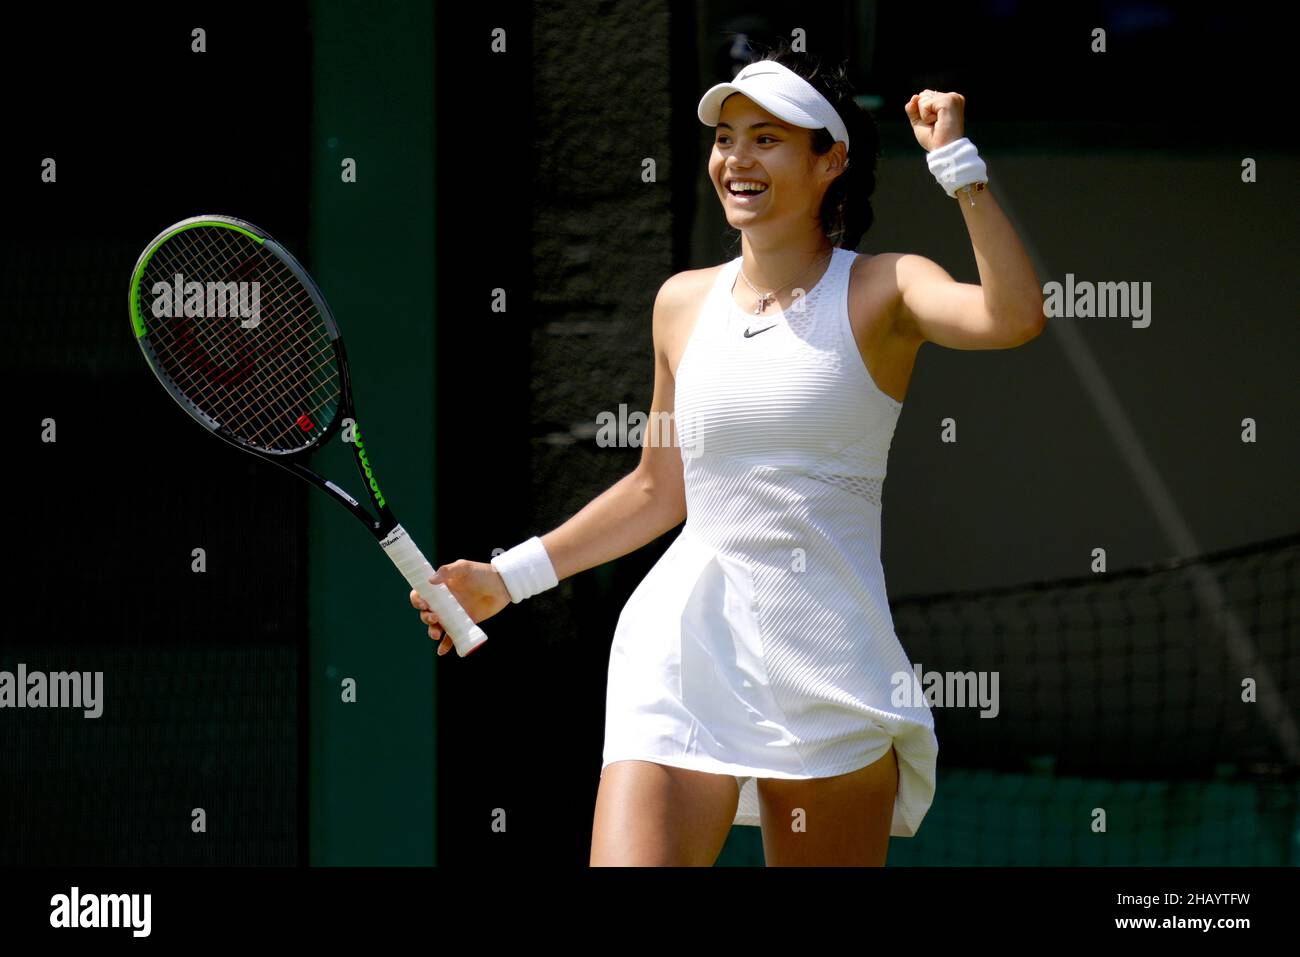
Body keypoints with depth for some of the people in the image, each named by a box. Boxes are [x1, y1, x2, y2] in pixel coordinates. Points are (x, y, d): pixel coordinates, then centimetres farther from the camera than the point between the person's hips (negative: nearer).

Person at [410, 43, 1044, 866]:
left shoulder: (883, 290, -1)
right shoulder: (684, 303, 11)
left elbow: (1015, 318, -23)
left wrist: (959, 163, -21)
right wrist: (511, 577, 19)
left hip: (828, 665, -3)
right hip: (684, 645, 3)